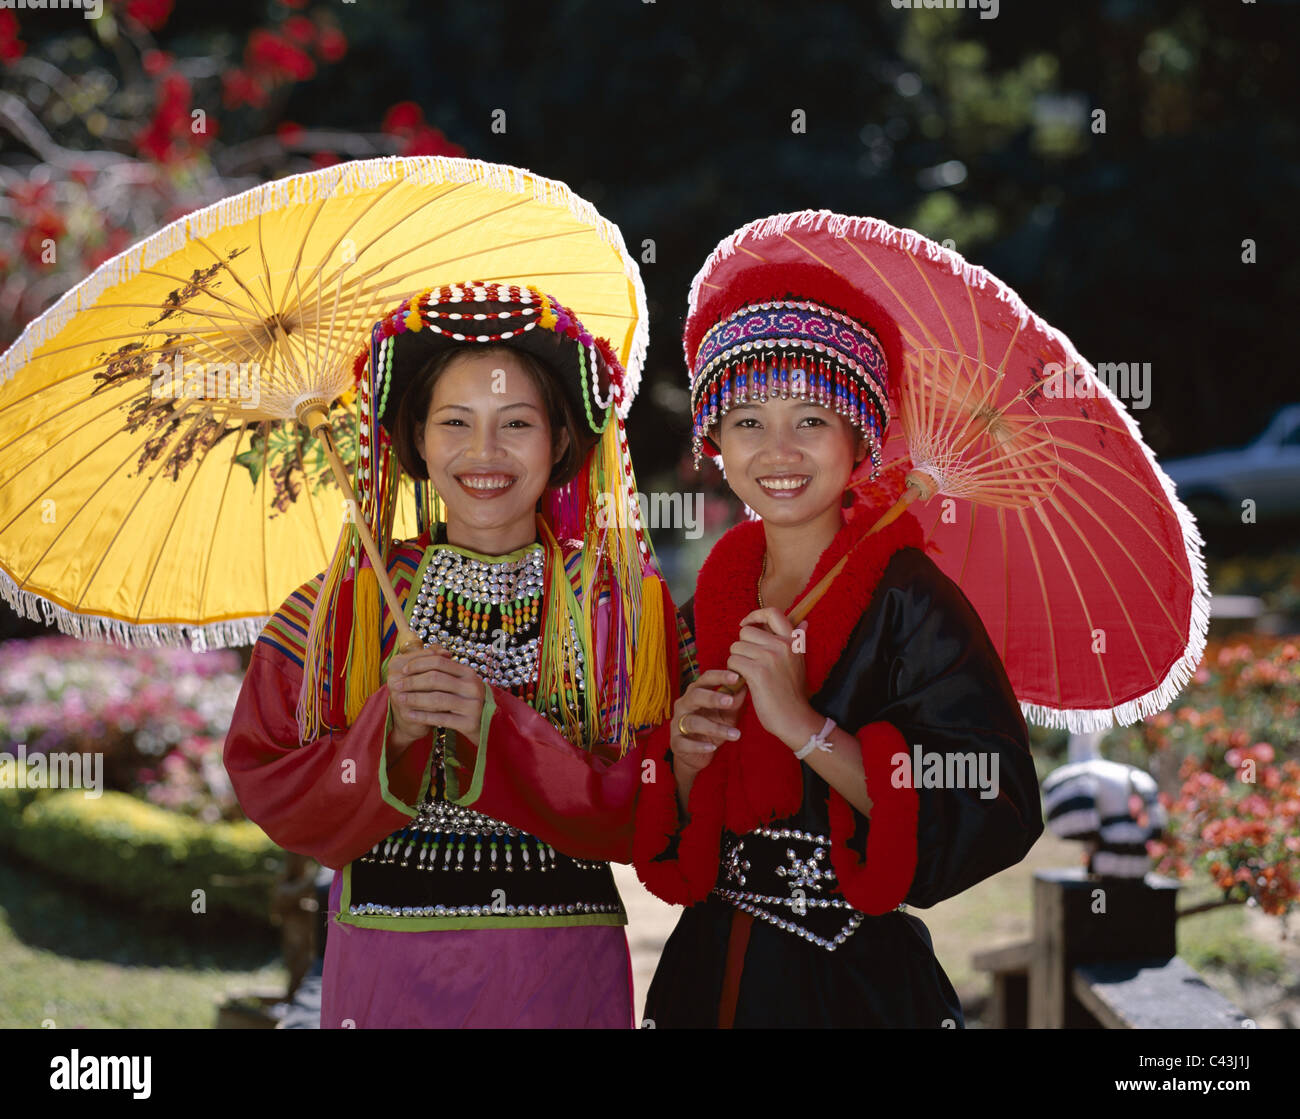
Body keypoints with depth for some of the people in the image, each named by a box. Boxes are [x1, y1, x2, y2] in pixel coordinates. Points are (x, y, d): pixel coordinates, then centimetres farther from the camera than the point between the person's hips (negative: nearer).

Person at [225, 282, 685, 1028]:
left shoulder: (626, 603, -2)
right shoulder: (345, 602, 0)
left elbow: (649, 813, -10)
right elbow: (270, 792, -3)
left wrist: (497, 726, -20)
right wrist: (389, 732, -19)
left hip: (562, 967, 0)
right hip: (384, 962, 1)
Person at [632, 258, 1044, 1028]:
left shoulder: (909, 603, -13)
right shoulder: (705, 614, 4)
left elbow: (996, 817, -24)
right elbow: (675, 853, 12)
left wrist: (804, 727, -24)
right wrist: (685, 760, -9)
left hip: (859, 987, -5)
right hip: (709, 976, 5)